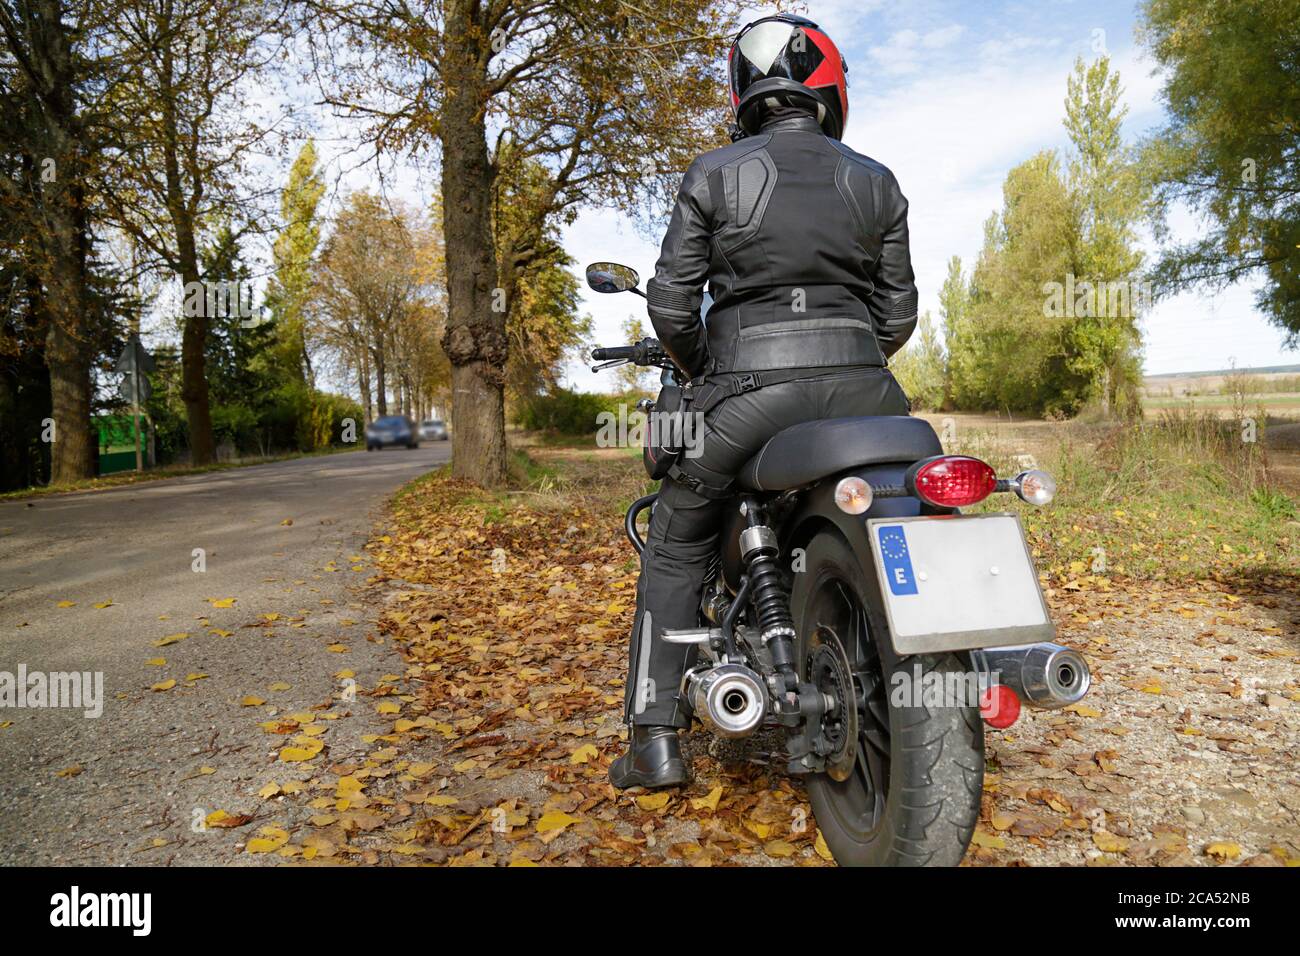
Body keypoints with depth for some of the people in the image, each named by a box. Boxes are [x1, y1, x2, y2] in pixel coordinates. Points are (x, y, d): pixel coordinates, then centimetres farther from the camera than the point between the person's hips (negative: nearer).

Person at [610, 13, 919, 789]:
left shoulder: (715, 174, 4)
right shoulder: (877, 183, 11)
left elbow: (671, 300, 0)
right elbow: (898, 312, 10)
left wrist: (702, 367, 17)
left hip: (751, 387, -2)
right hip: (861, 388, 3)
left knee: (677, 545, 15)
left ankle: (657, 738, 12)